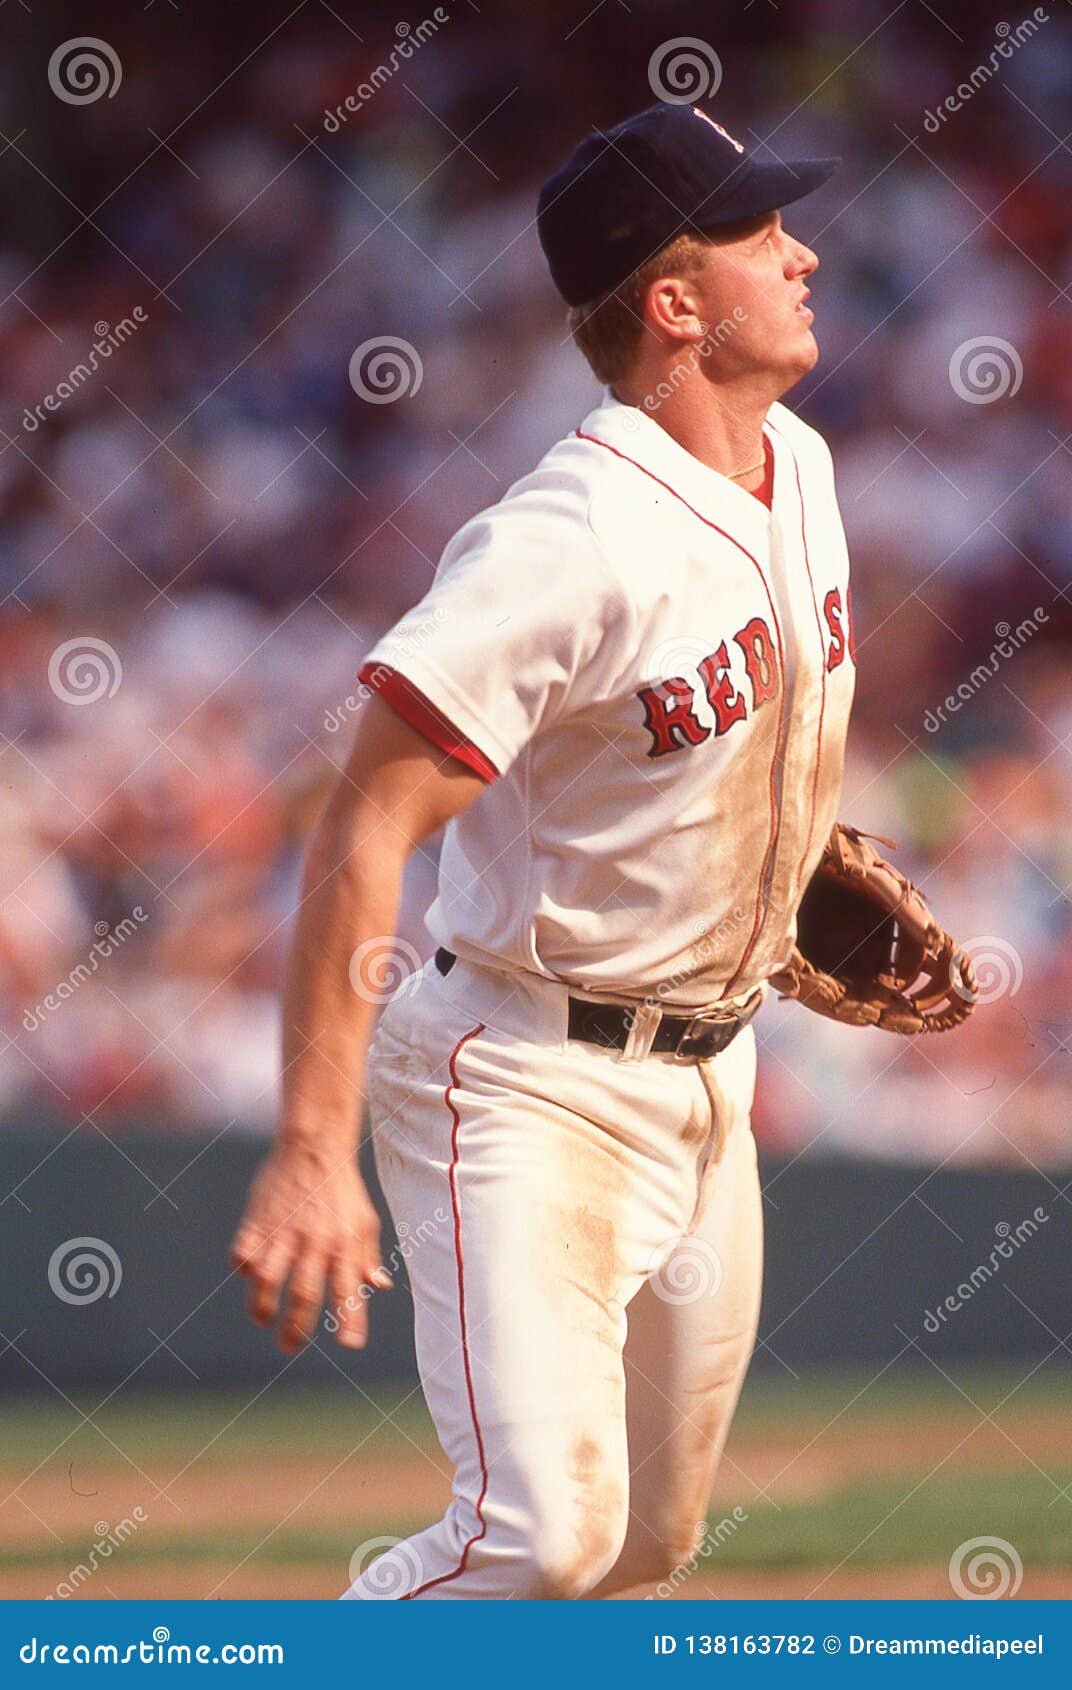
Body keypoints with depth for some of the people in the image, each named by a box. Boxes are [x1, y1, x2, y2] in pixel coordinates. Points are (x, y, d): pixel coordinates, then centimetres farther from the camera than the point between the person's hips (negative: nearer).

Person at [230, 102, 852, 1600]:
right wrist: (313, 1152, -35)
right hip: (531, 1082, -8)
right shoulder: (577, 540, -25)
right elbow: (367, 830, -29)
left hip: (708, 1082, 8)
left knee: (651, 1536, 13)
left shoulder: (796, 467, 2)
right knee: (549, 1525, -21)